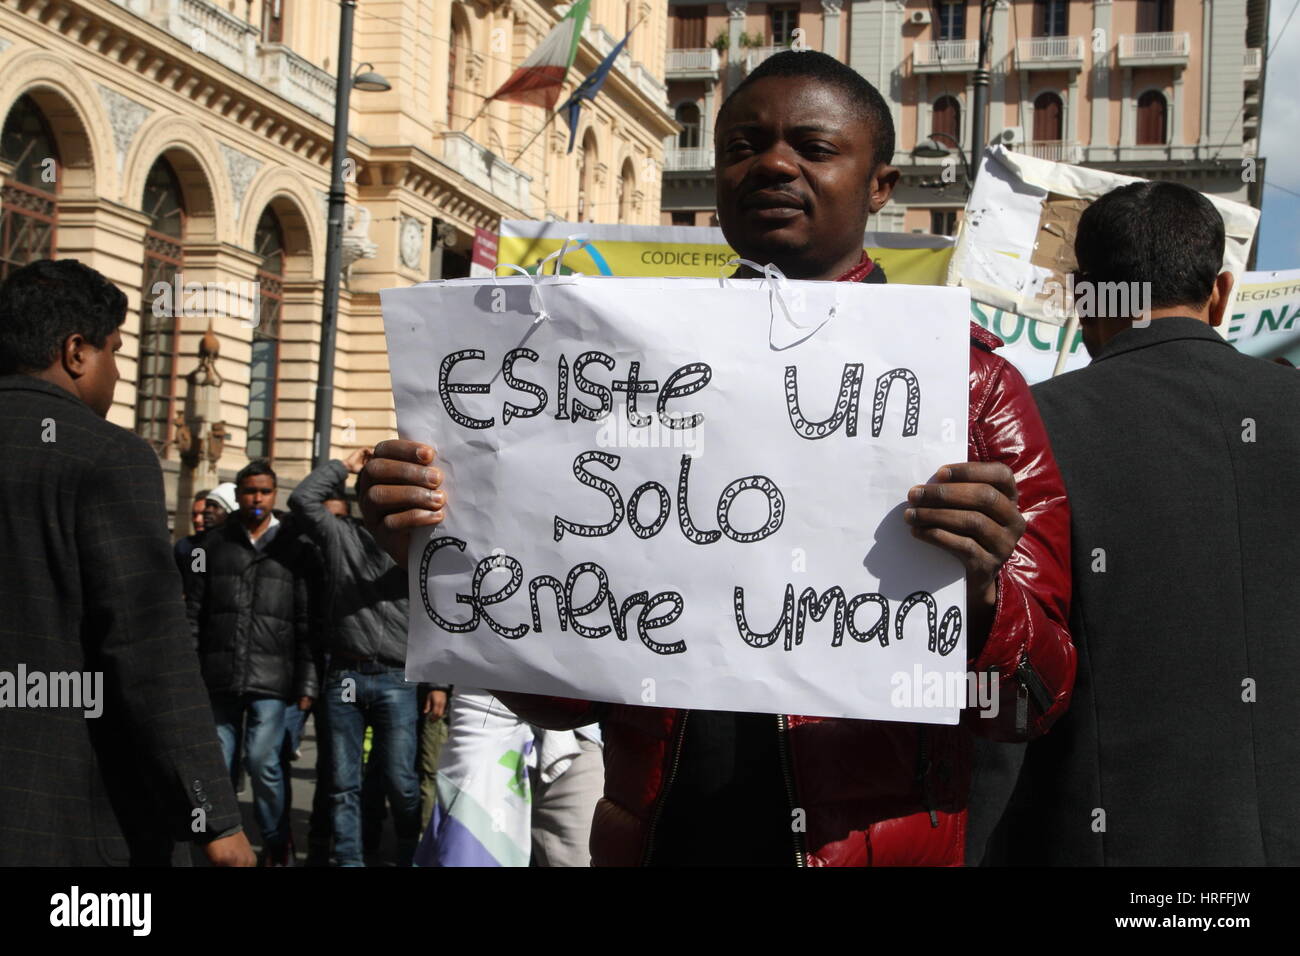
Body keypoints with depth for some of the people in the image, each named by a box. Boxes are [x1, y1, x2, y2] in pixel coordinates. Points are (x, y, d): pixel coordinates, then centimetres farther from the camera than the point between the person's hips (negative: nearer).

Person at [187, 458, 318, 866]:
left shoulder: (295, 546, 6)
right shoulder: (215, 543, 12)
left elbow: (307, 620, 3)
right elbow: (194, 610, 13)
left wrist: (307, 682, -2)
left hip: (271, 678, -2)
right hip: (219, 675, 2)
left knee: (263, 762, -6)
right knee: (218, 765, 5)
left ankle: (276, 842, 12)